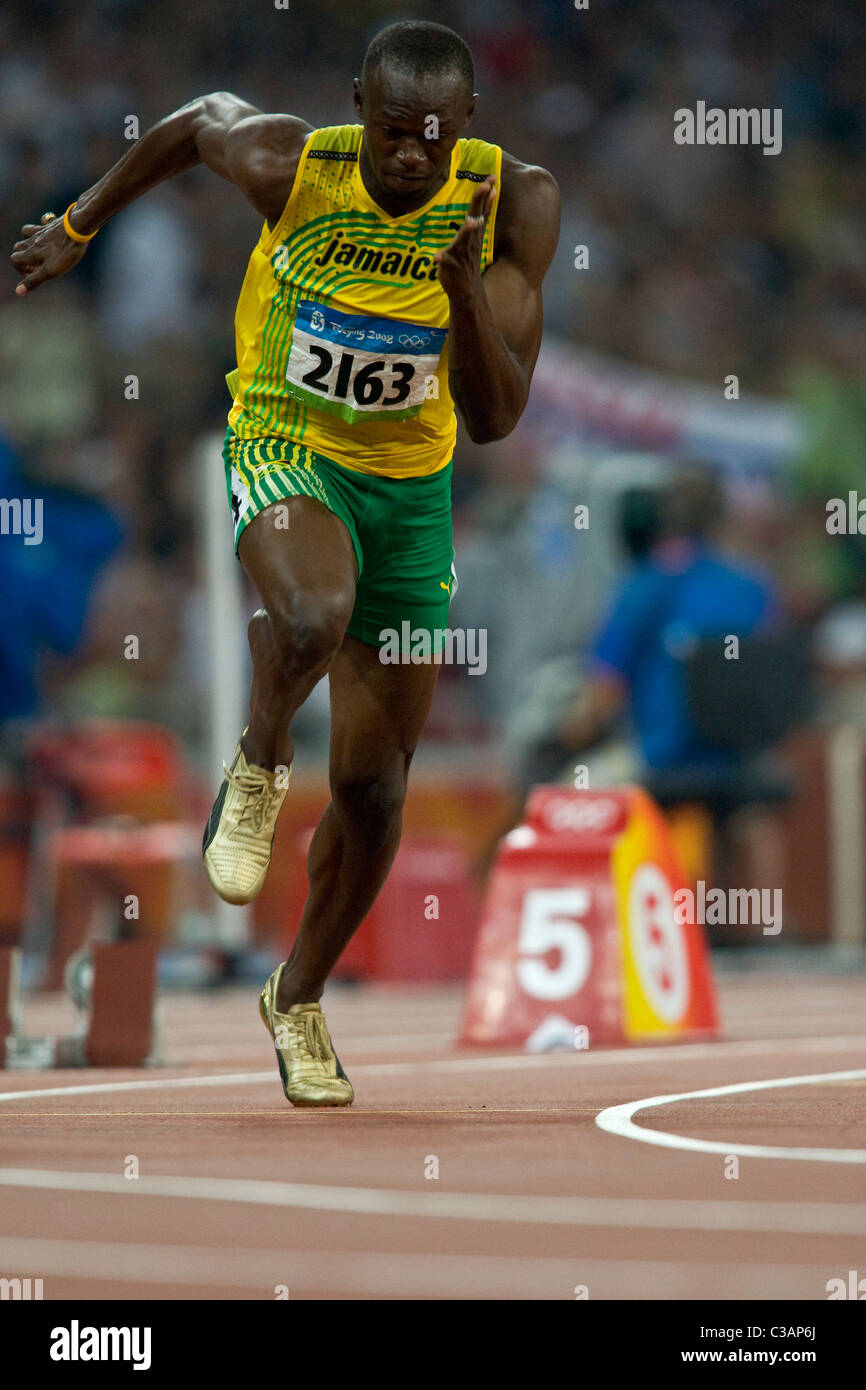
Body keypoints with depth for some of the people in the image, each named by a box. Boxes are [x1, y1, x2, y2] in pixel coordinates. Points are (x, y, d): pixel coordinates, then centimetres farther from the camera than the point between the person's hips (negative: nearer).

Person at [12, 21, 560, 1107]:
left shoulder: (513, 205, -18)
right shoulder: (289, 164, -20)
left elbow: (495, 420, -19)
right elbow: (199, 122, 5)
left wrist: (466, 285, -35)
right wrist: (80, 226, 15)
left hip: (411, 485, 3)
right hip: (283, 451, -2)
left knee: (373, 788, 9)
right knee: (312, 617, -39)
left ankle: (299, 997, 34)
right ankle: (258, 770, -6)